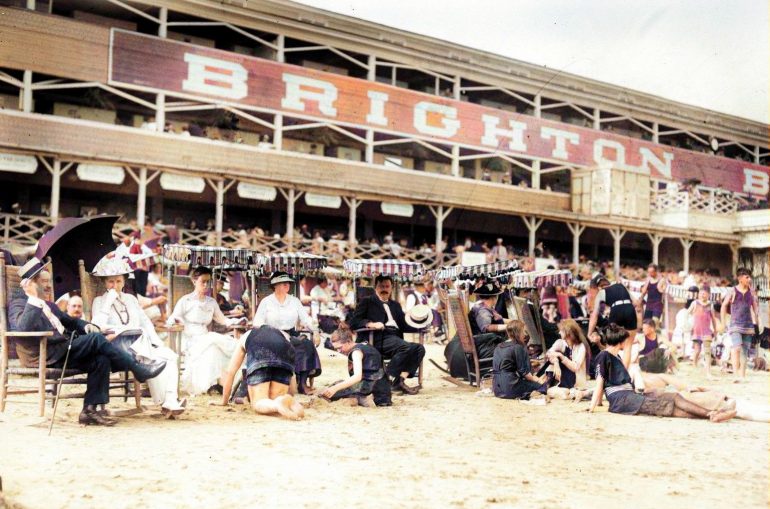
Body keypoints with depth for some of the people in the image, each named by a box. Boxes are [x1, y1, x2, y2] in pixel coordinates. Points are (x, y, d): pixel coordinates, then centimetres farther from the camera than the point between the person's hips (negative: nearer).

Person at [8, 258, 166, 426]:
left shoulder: (47, 305, 25)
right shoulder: (19, 303, -3)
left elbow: (68, 321, 31)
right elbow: (22, 328, -24)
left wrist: (85, 325, 9)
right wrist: (33, 300, -22)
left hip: (63, 351, 9)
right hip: (47, 356, -9)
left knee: (101, 360, -16)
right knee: (96, 338, -22)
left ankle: (90, 410, -15)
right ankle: (139, 370, -14)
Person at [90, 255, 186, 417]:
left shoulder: (131, 299, 27)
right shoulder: (99, 301, 13)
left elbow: (145, 321, 20)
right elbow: (99, 326, -5)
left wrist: (156, 341, 4)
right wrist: (109, 300, -5)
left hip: (142, 341, 6)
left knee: (171, 356, -19)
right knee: (152, 361, -31)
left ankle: (171, 400, -27)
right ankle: (163, 403, -25)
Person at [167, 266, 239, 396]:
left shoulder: (211, 302, 18)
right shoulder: (185, 300, 3)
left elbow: (222, 320, 15)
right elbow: (171, 320, -1)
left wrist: (237, 321, -3)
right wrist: (174, 321, -26)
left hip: (205, 339, 5)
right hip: (189, 340, -5)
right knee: (213, 339, -32)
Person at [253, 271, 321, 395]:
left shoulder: (294, 301, 15)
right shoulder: (266, 302, 5)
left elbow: (305, 319, 8)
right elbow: (257, 324, -4)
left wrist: (315, 332, -11)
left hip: (292, 336, 4)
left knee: (309, 344, -26)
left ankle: (303, 382, -24)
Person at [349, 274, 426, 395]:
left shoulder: (395, 305, 31)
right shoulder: (367, 302, 15)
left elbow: (404, 325, 20)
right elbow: (353, 321, 2)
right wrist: (370, 324, -17)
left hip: (395, 337, 6)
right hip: (379, 338, -6)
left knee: (419, 348, -20)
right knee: (407, 347, -31)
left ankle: (400, 380, -27)